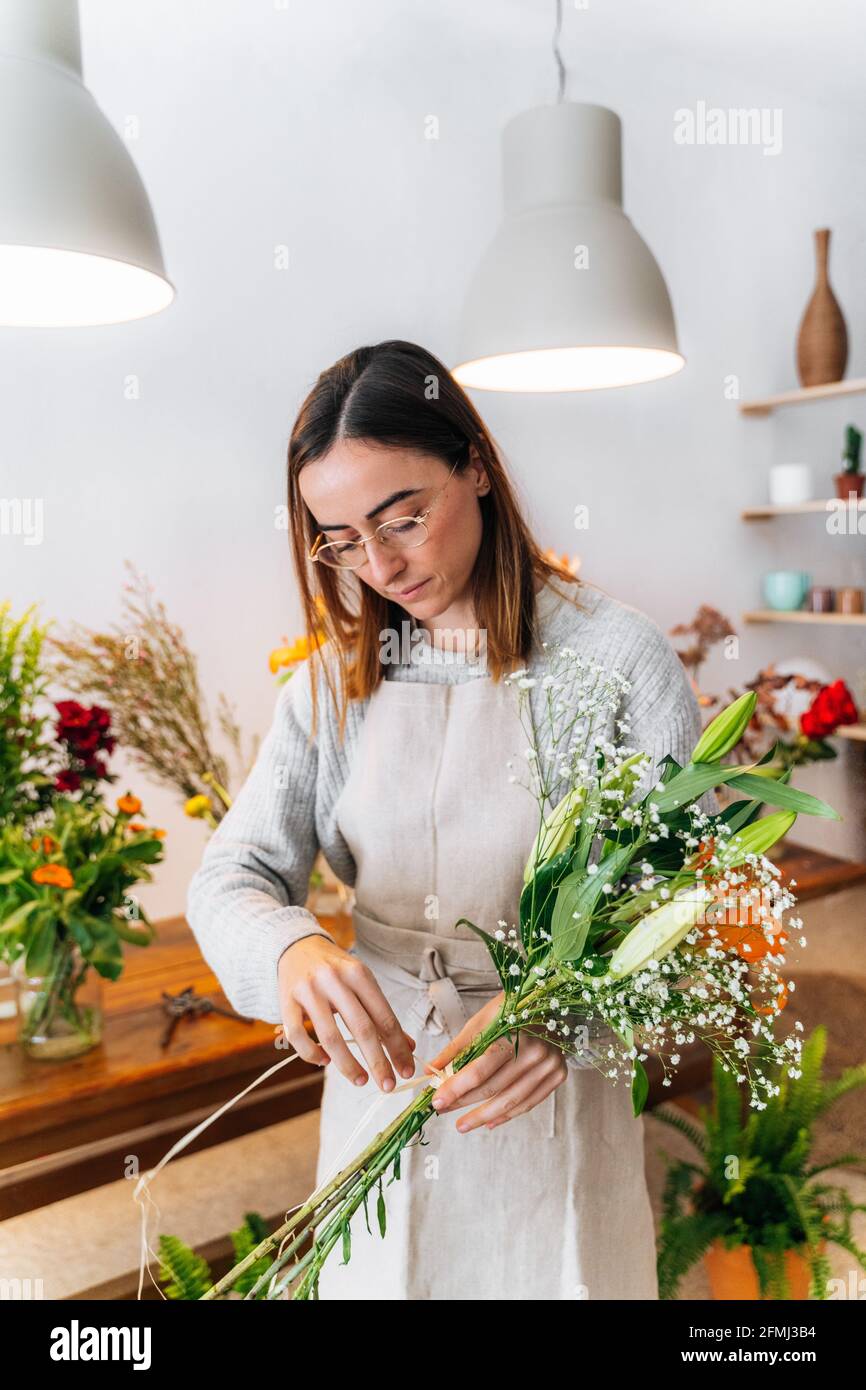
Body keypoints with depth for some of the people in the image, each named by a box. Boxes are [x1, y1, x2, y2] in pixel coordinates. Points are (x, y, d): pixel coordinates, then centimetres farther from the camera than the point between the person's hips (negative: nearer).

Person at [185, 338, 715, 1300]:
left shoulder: (617, 656, -13)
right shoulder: (333, 679, -2)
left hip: (556, 1104, -2)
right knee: (377, 1275, 22)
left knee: (552, 1275, 19)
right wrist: (291, 948, -30)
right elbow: (231, 874, -7)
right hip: (378, 1082, 3)